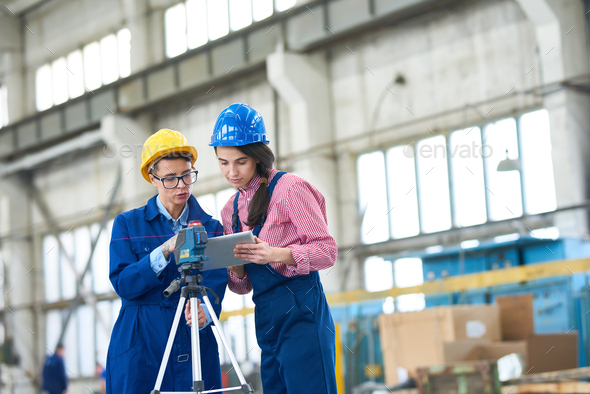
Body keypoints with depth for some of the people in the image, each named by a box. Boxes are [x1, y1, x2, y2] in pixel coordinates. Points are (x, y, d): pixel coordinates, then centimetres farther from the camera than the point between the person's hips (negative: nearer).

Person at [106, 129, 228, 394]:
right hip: (139, 350, -1)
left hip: (196, 349, 1)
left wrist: (204, 313, -25)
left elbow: (216, 284, -2)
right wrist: (165, 250, -19)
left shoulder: (211, 228, 10)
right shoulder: (127, 224, 6)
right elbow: (123, 284, -6)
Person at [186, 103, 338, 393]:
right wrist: (235, 268, -5)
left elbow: (327, 250, -8)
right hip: (267, 325, 7)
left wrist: (276, 254, -22)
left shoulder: (289, 189, -3)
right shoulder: (231, 209, 18)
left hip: (302, 316, -7)